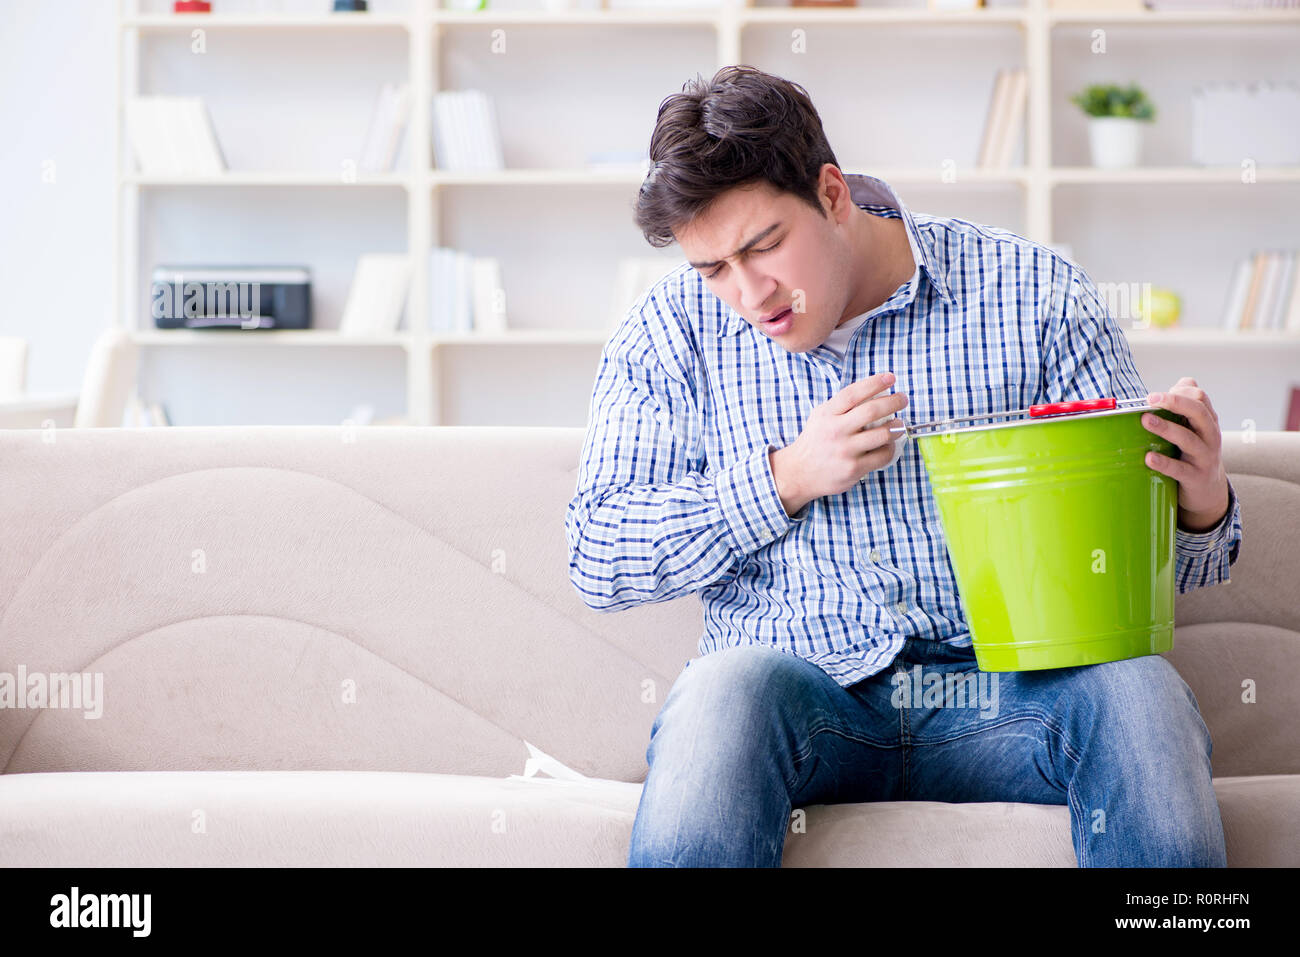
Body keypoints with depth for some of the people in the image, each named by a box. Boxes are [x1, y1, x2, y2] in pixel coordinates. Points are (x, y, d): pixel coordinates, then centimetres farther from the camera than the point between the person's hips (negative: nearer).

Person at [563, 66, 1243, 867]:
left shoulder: (1035, 296, 4)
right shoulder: (673, 331, 7)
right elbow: (597, 561, 3)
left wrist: (1202, 506, -18)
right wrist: (786, 480, -9)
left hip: (1000, 691, 1)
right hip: (801, 701, 0)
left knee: (1135, 689, -30)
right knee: (728, 687, -35)